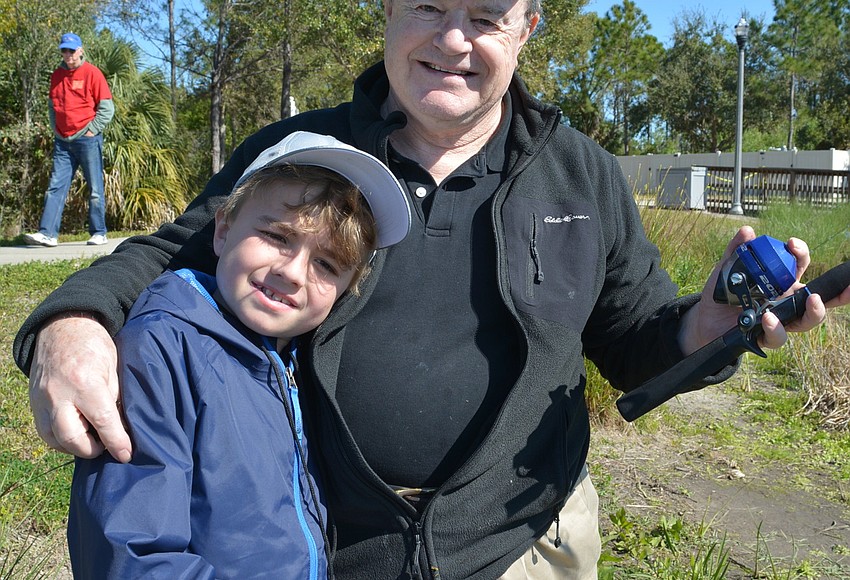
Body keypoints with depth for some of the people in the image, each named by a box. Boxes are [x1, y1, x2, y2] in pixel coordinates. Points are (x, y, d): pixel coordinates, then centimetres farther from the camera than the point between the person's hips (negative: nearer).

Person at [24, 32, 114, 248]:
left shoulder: (92, 73, -3)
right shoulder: (57, 75, 12)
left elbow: (107, 108, -5)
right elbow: (52, 105, 22)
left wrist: (92, 130, -9)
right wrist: (56, 129, 10)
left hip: (87, 140, -5)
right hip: (63, 141, 5)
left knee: (95, 189, 1)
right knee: (55, 187, -1)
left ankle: (99, 233, 8)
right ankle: (48, 233, -4)